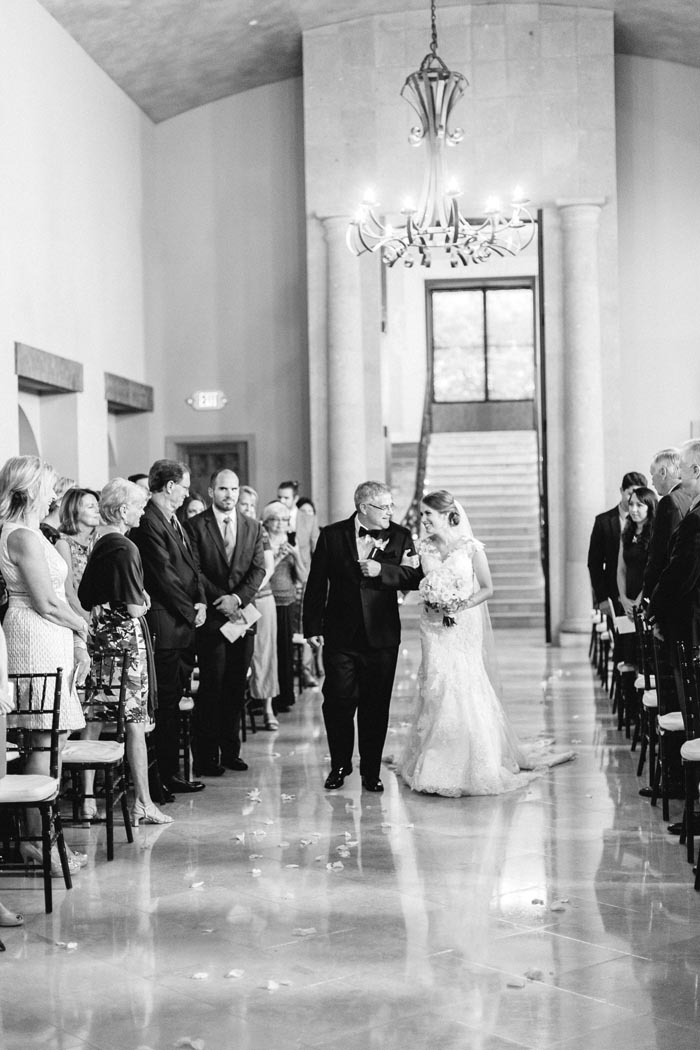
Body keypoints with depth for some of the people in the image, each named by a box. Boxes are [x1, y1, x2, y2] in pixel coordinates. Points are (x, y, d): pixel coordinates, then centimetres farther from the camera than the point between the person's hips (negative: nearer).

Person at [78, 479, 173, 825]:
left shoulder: (98, 547, 12)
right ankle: (142, 803, 1)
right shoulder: (125, 549, -14)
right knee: (135, 721, -3)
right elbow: (134, 607, -17)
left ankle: (88, 798, 16)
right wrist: (143, 601, 3)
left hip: (99, 633, 8)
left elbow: (84, 598, 19)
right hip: (126, 634, -8)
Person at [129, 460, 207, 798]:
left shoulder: (173, 521, 18)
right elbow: (164, 576, -17)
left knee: (173, 702, 14)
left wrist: (200, 601, 3)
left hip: (184, 625, 10)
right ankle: (157, 780, 1)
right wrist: (190, 612, -10)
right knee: (163, 703, -5)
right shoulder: (147, 522, -15)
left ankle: (171, 775, 21)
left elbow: (191, 565, 18)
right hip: (165, 627, -10)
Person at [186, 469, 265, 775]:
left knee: (236, 687, 7)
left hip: (242, 615, 4)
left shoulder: (252, 527, 13)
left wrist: (237, 597, -11)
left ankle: (230, 750, 15)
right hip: (211, 618, -4)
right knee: (212, 686, -4)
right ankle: (206, 755, 2)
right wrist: (220, 600, -13)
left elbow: (258, 569, 5)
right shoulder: (195, 526, 0)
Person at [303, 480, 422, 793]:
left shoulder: (400, 537, 3)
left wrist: (381, 570, -18)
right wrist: (313, 626, -1)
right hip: (340, 636, -1)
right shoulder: (332, 535, 1)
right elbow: (316, 584, 3)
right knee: (338, 702, 2)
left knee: (376, 706, 6)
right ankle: (339, 766, 19)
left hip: (382, 637, 1)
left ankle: (371, 770, 18)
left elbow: (414, 578, -5)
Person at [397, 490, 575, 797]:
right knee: (435, 690, -1)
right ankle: (438, 766, 7)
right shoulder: (425, 549, 4)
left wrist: (461, 606, -13)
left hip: (464, 627, -3)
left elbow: (487, 589, -1)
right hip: (435, 629, 3)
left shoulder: (470, 547, -6)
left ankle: (478, 765, 7)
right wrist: (434, 605, -6)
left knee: (466, 689, -4)